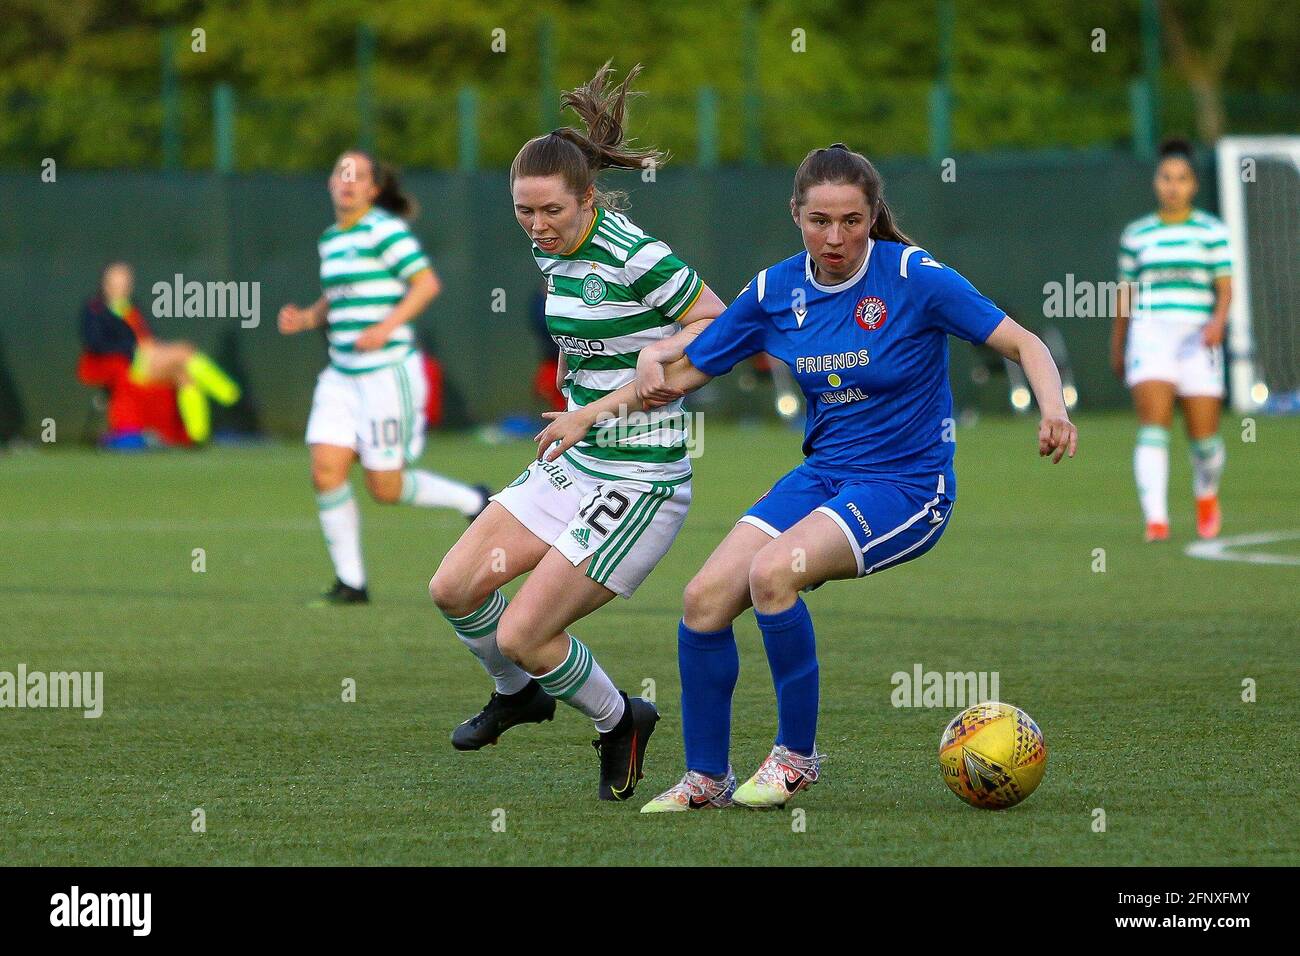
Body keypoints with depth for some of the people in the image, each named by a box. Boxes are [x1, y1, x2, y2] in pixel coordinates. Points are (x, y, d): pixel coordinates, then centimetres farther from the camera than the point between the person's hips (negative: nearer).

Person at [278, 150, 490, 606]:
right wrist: (305, 318, 5)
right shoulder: (331, 239, 14)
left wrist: (386, 326, -24)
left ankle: (472, 502, 21)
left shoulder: (385, 230, -10)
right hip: (342, 376, 7)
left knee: (385, 488, -3)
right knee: (326, 471, -7)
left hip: (388, 371, -7)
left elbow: (427, 283, -14)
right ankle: (351, 582, 2)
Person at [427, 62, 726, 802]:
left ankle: (620, 721, 16)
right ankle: (517, 695, 33)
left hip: (641, 480, -9)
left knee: (522, 633, -10)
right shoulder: (553, 252, 5)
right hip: (573, 463, 9)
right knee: (455, 587, 4)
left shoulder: (634, 257, -20)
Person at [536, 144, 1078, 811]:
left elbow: (1023, 344, -11)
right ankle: (706, 778, 7)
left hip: (906, 487, -6)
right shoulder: (776, 290, 1)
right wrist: (590, 414, 4)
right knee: (705, 598, -11)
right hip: (822, 474, 6)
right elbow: (686, 369, 12)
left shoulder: (915, 278, -13)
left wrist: (1054, 410, -30)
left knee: (773, 572, -29)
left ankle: (797, 754, -11)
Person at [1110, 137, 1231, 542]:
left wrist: (1219, 320, -18)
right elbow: (1125, 291, 19)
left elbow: (1225, 286, 2)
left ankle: (1207, 495, 35)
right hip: (1149, 337, 0)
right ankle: (1155, 519, -25)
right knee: (1153, 428, -17)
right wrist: (1117, 345, 22)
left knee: (1204, 437, 2)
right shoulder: (1136, 235, 11)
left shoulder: (1212, 231, 6)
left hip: (1198, 341, 0)